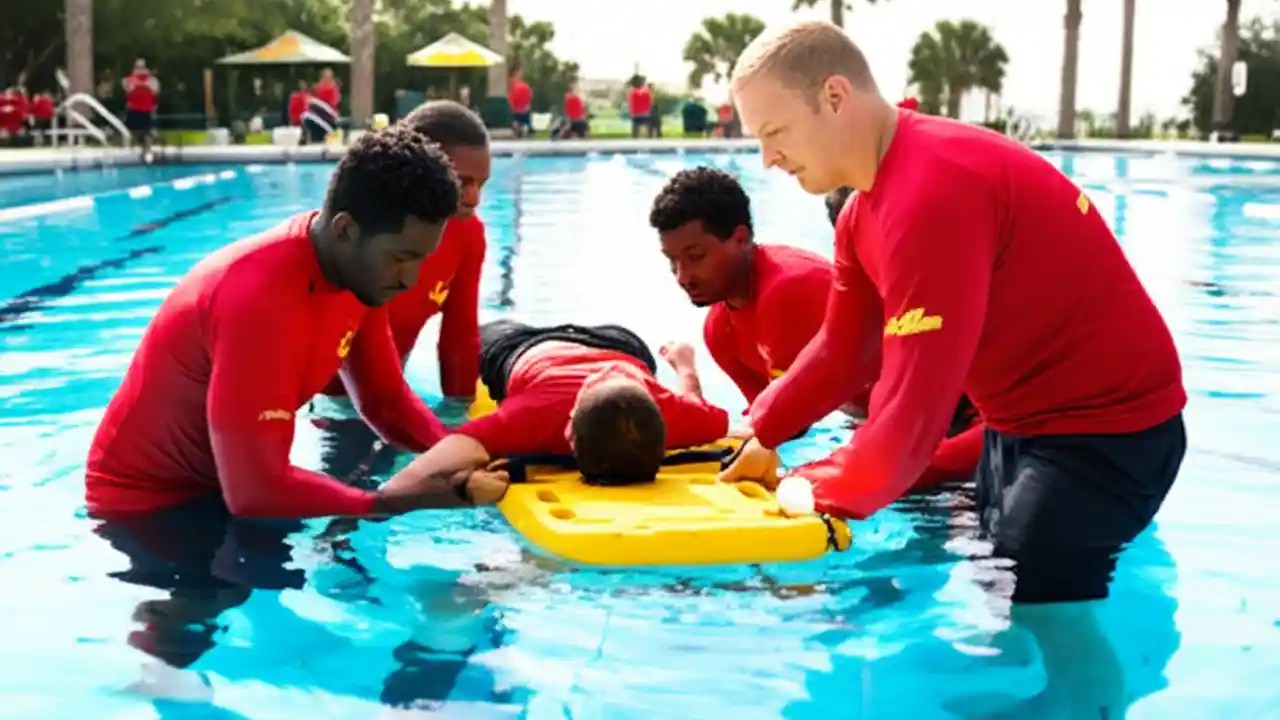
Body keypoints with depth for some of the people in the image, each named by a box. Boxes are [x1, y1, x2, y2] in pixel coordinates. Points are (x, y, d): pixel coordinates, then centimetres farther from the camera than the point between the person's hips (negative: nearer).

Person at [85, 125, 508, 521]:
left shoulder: (362, 270, -8)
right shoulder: (259, 298, -34)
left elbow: (387, 400, 0)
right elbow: (255, 492, -35)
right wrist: (409, 500, -32)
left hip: (235, 484, 7)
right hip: (148, 502, -7)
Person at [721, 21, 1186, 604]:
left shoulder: (933, 192, -28)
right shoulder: (869, 206, 4)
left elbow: (914, 408, -31)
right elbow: (841, 348, 10)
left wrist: (816, 492, -20)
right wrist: (761, 436, 2)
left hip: (1103, 429, -10)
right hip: (1021, 423, 10)